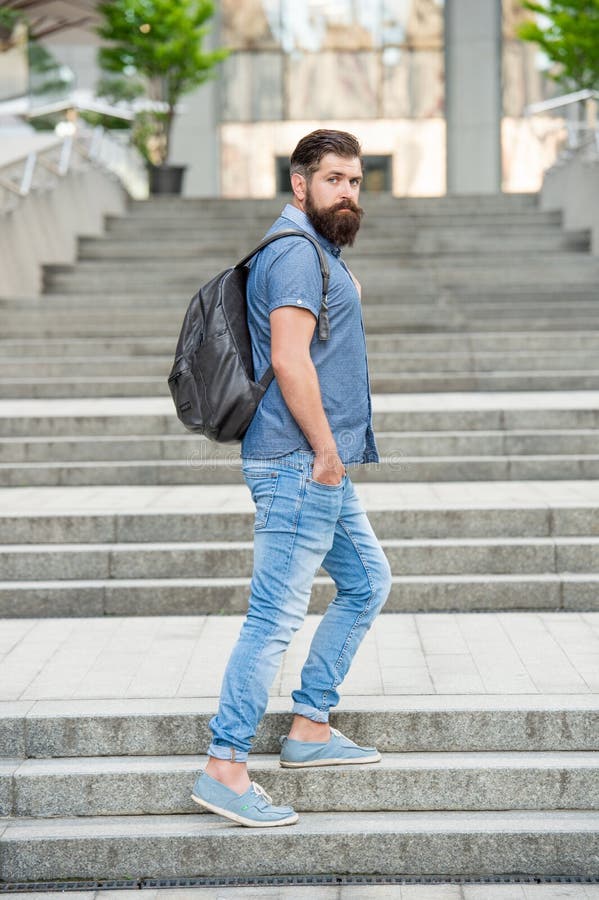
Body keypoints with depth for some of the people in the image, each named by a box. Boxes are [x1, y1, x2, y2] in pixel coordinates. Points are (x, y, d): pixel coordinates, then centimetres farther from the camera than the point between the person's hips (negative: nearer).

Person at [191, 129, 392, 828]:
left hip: (321, 468, 11)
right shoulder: (296, 252, -13)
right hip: (299, 463, -11)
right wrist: (326, 450, -19)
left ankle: (310, 728, 23)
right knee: (276, 614, -10)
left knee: (367, 582, 18)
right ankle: (224, 769, -6)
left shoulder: (318, 252, 21)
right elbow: (289, 358, -23)